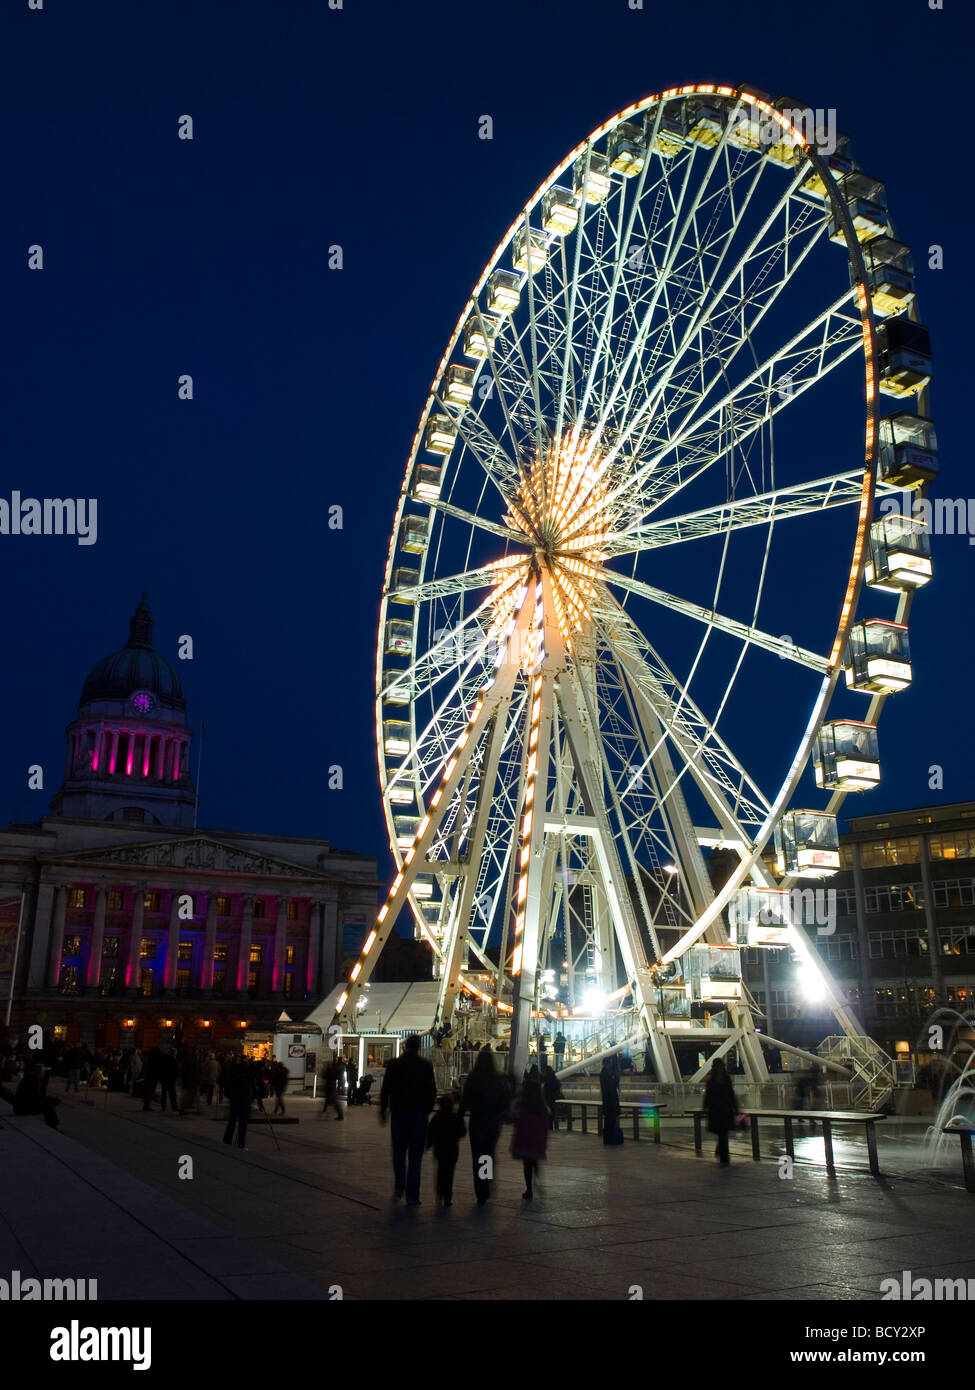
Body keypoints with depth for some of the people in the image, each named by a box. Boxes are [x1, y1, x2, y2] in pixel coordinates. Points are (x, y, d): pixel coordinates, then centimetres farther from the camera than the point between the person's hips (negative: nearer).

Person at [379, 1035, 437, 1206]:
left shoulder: (394, 1065, -2)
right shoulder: (426, 1066, -4)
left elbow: (385, 1090, 0)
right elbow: (432, 1091, -1)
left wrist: (383, 1110, 11)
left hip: (398, 1114, 1)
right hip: (419, 1115, -1)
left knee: (399, 1153, 17)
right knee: (415, 1156, 3)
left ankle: (399, 1188, 12)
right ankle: (412, 1196, 2)